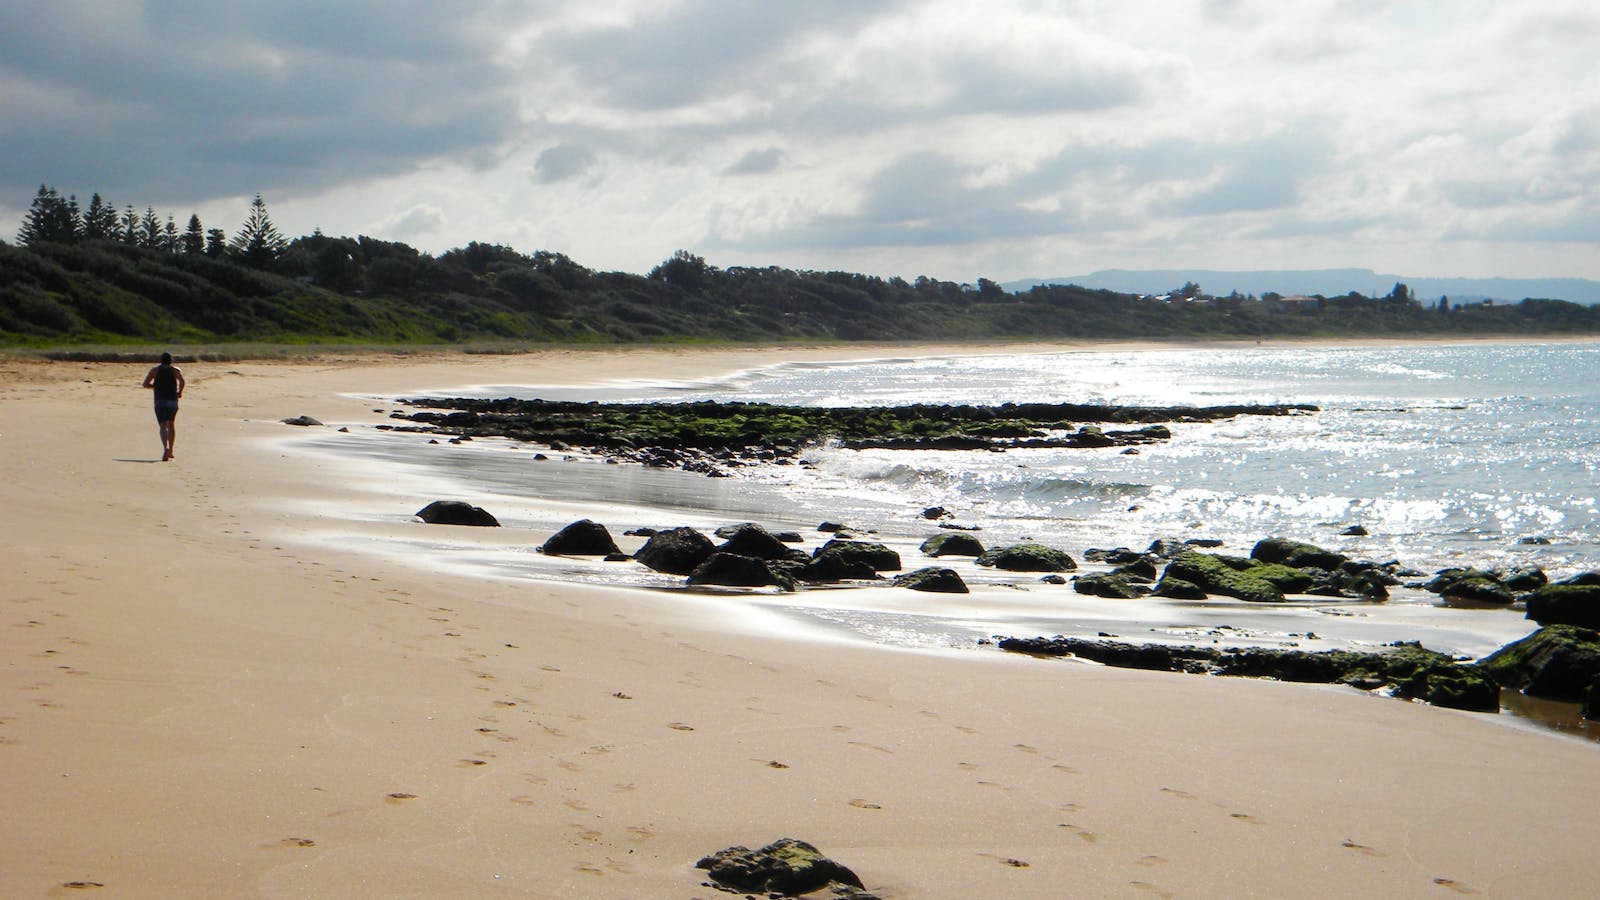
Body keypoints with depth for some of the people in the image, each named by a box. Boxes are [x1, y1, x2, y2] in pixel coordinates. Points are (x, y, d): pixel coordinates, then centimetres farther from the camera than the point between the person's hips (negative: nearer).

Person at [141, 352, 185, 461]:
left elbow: (145, 384, 1)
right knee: (171, 425, 17)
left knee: (163, 426, -7)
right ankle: (170, 451, 21)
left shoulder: (155, 370, 7)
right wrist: (180, 392, 1)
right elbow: (182, 381, -14)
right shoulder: (176, 370, 5)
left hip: (160, 401, -1)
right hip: (172, 400, 1)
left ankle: (166, 448, -32)